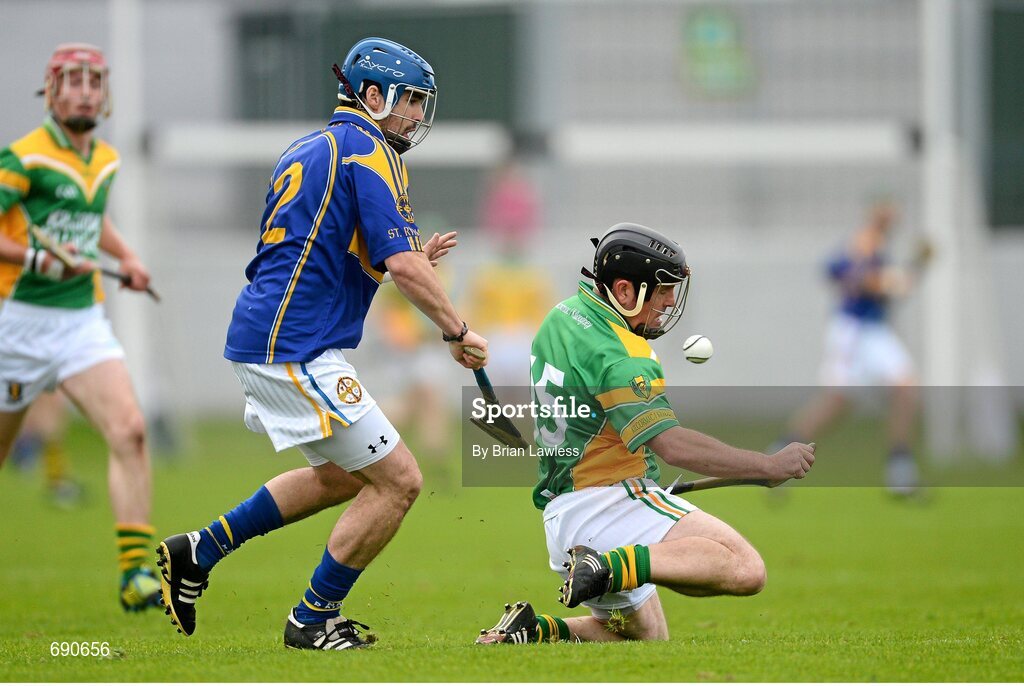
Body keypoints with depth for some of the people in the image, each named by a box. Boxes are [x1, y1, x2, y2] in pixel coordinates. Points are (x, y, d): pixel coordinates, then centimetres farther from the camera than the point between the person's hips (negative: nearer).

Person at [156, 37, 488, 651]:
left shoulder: (309, 151, 19)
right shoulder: (368, 152, -10)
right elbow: (400, 262, -20)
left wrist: (408, 262, 18)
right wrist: (456, 332, -9)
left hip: (265, 341, 10)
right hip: (296, 349, -10)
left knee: (343, 475, 25)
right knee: (398, 480, -6)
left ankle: (198, 553, 26)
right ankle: (314, 619, 5)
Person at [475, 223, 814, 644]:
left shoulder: (565, 314, 11)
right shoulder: (615, 355, -17)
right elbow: (673, 446, -25)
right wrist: (770, 467, -21)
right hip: (609, 504, -10)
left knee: (645, 638, 27)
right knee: (745, 569, -26)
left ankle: (533, 630, 8)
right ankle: (611, 566, -27)